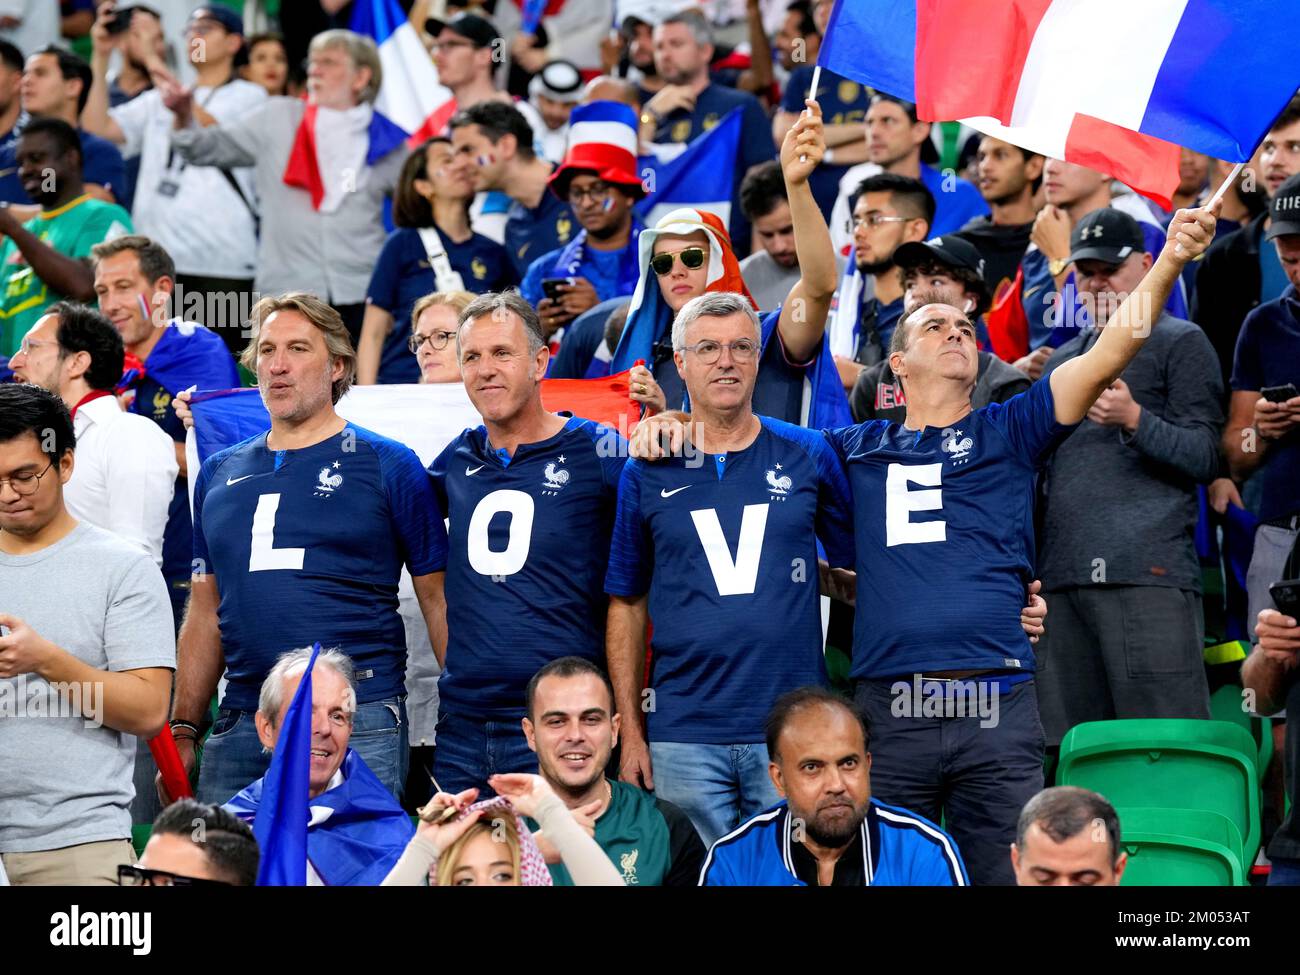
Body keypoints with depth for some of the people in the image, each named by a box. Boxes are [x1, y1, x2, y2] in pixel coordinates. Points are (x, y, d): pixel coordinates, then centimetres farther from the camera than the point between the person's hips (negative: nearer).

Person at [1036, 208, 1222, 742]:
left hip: (1146, 573, -6)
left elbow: (1207, 457, -2)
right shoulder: (1062, 360, 26)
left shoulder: (1180, 343, 7)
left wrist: (1135, 420, -16)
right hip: (1062, 577, 6)